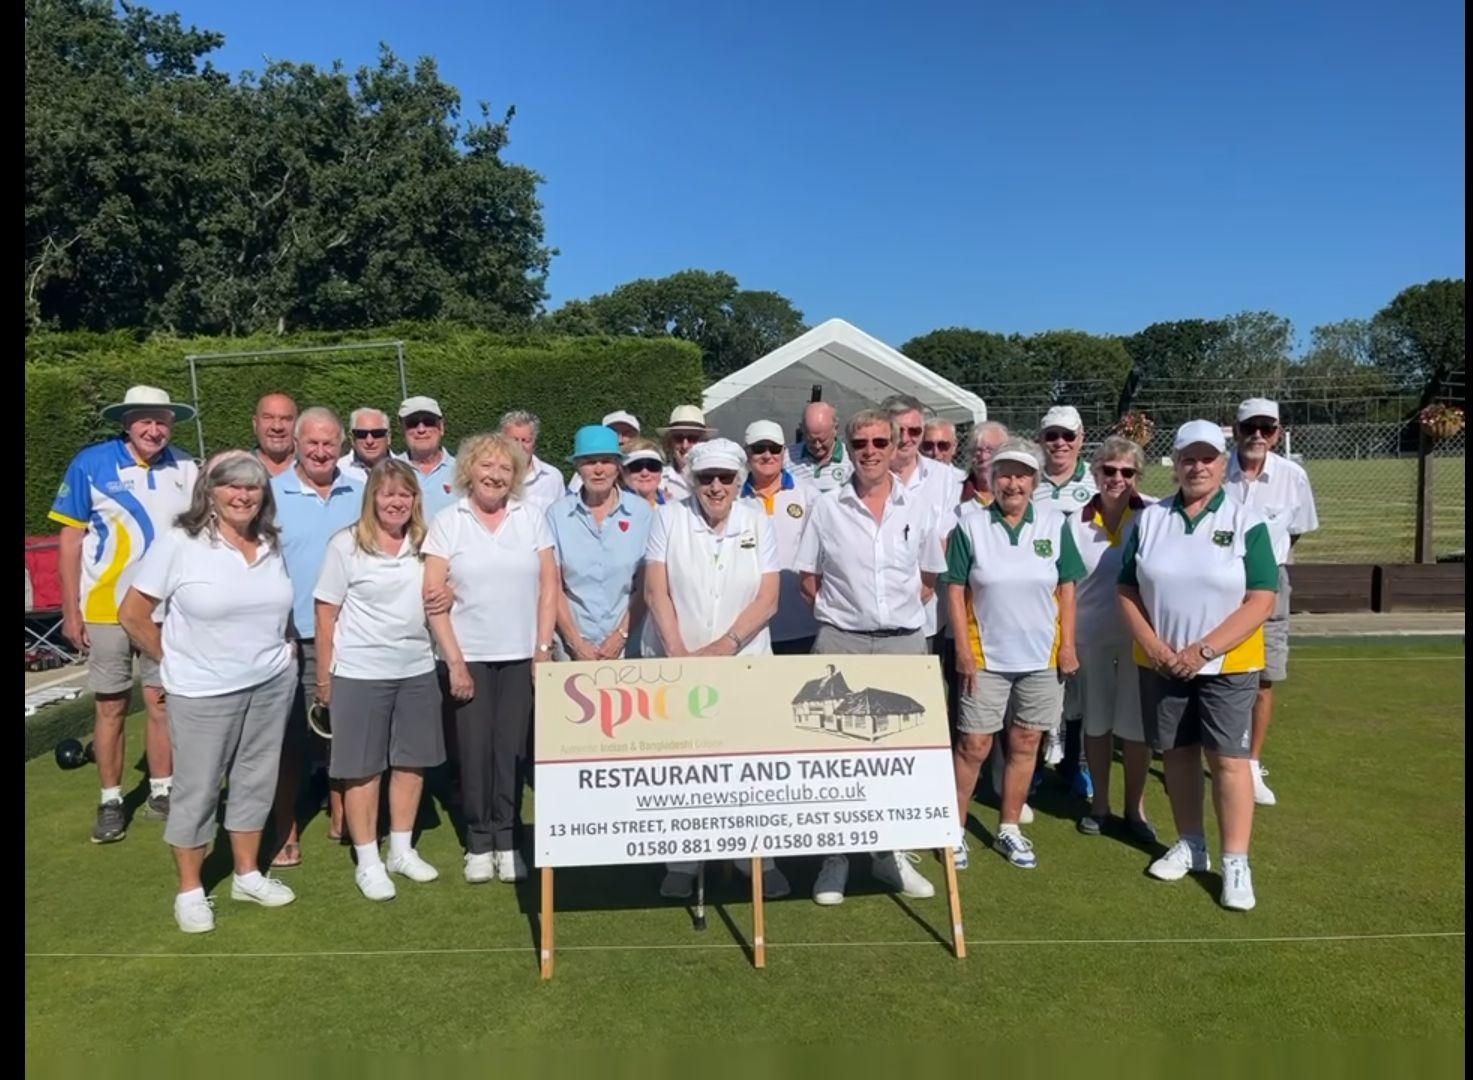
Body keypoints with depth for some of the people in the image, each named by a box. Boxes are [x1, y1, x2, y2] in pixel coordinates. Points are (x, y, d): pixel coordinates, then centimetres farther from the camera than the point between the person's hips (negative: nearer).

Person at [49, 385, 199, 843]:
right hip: (106, 610, -2)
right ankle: (111, 802, 20)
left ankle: (161, 794, 22)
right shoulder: (91, 465, -6)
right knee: (110, 706, 7)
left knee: (163, 702, 9)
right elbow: (70, 540, -3)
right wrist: (71, 611, -5)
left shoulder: (185, 470, 0)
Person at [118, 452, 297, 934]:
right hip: (203, 692, -4)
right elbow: (132, 616, -7)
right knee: (197, 791, 6)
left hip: (272, 684, 5)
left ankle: (247, 875, 31)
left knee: (256, 781, 15)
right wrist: (175, 661, -1)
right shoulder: (179, 543, -11)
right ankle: (190, 892, 23)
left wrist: (274, 653, 5)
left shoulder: (271, 544, 3)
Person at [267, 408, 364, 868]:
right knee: (289, 739, 4)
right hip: (292, 639, -2)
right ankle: (286, 833, 14)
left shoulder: (360, 495, 6)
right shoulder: (272, 494, -2)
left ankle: (341, 817, 27)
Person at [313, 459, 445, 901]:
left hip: (417, 669, 5)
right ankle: (368, 862, 17)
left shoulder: (424, 544, 7)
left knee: (411, 762, 12)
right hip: (360, 673, -4)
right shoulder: (346, 544, -6)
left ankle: (402, 850, 27)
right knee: (362, 768, 5)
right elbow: (326, 614, -4)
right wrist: (324, 677, -4)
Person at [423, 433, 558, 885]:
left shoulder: (532, 517, 4)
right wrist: (454, 661, -8)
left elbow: (548, 585, 4)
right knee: (474, 749, 4)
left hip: (521, 656, 1)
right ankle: (478, 843, 19)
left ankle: (507, 840, 18)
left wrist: (543, 648, -1)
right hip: (469, 657, -1)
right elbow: (433, 596, -4)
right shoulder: (447, 521, 0)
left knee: (512, 749, 4)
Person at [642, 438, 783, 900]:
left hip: (744, 663, 1)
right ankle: (681, 862, 16)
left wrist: (723, 647, -14)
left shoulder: (758, 524, 4)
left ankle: (758, 859, 15)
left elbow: (767, 600, -2)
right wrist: (679, 653, -13)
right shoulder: (669, 518, 2)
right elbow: (656, 590, -3)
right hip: (675, 664, 0)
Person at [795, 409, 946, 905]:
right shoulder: (826, 509, 0)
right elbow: (808, 577, 6)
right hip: (841, 642, -1)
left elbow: (930, 578, 15)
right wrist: (841, 610, 2)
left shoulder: (918, 510, 5)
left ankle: (891, 852, 24)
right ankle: (835, 856, 15)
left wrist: (901, 611, 7)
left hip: (905, 643, 2)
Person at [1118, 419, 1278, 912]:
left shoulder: (1246, 522, -5)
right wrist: (1152, 645, -11)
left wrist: (1203, 650, -17)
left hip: (1227, 664, -3)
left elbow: (1261, 600, -11)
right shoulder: (1149, 519, 3)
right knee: (1177, 753, 12)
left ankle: (1235, 863, 8)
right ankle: (1190, 845, 28)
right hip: (1160, 664, 3)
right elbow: (1127, 590, 3)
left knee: (1229, 759, -1)